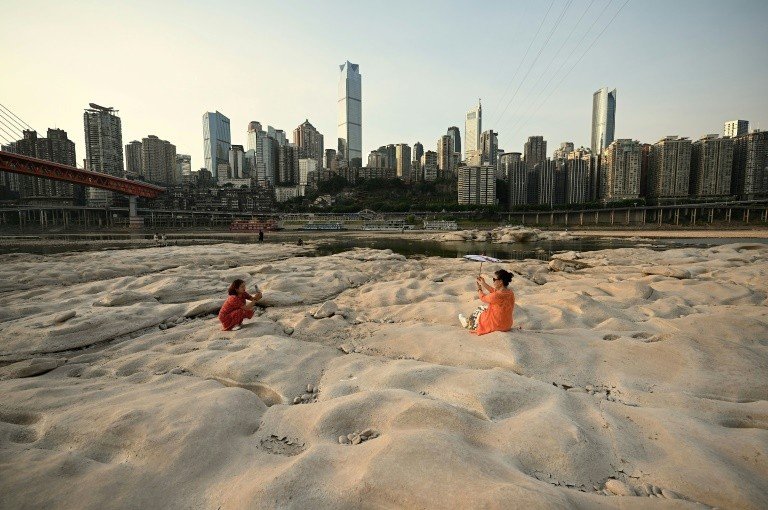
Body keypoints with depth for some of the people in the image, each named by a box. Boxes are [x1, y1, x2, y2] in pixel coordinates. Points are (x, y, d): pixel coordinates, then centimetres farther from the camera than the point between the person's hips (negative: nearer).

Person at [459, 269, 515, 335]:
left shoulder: (497, 296, -31)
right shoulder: (510, 292, -8)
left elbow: (483, 298, -11)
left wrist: (479, 288, 6)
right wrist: (484, 284, 12)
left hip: (498, 325, -7)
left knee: (477, 313, 18)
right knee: (485, 308, 25)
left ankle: (468, 324, 47)